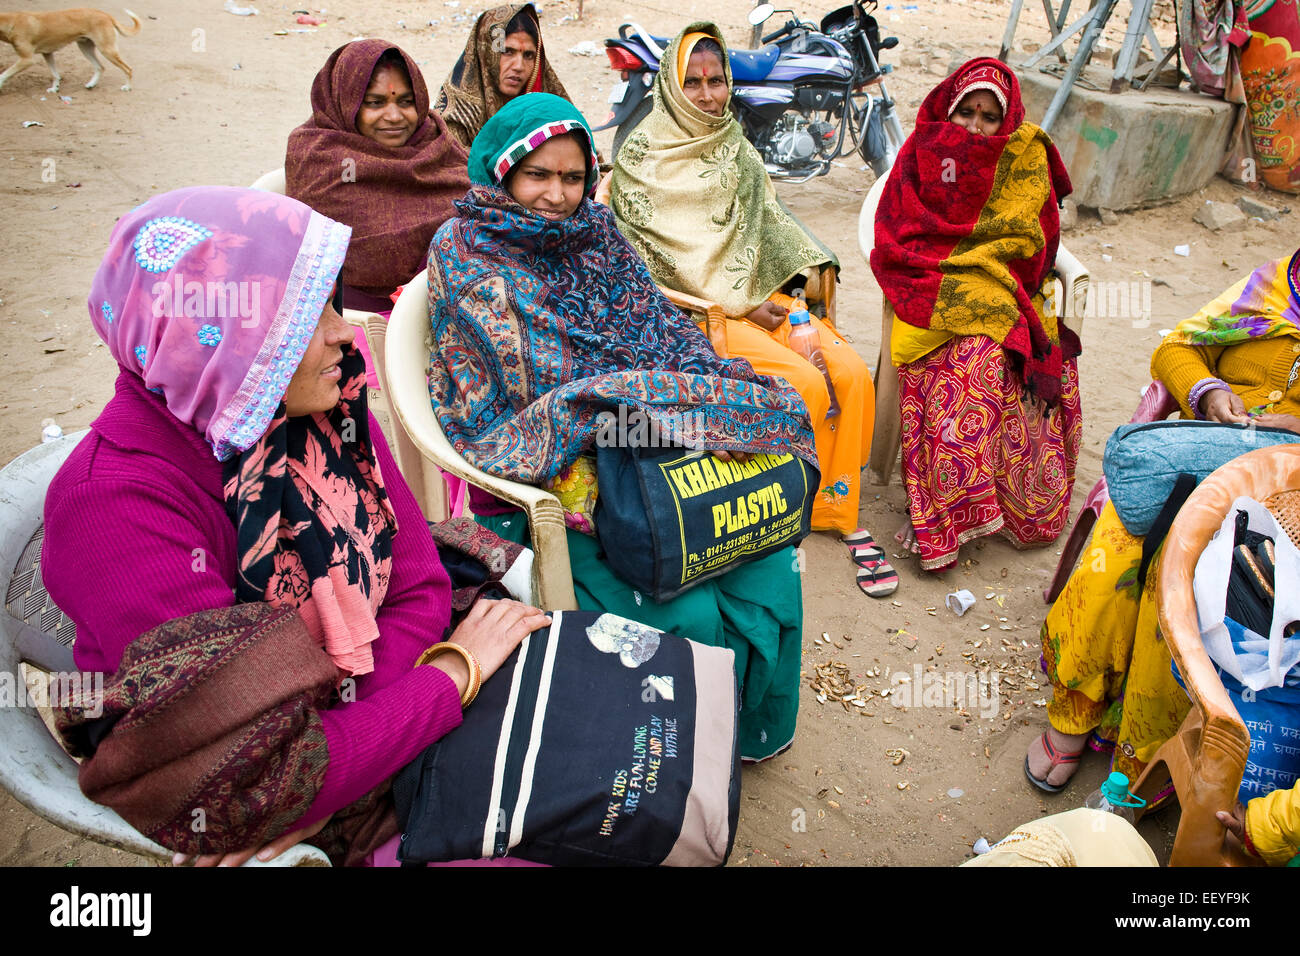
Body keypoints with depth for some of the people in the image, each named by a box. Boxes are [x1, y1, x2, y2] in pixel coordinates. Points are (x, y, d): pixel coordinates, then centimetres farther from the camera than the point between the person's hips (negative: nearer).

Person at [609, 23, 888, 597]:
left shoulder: (734, 147, 14)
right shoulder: (641, 156, -4)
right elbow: (657, 249, -9)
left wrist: (810, 266, 1)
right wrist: (741, 305, -12)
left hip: (758, 293, 5)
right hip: (691, 306, -5)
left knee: (852, 373, -15)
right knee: (806, 383, -24)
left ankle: (841, 512, -2)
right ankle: (802, 506, -1)